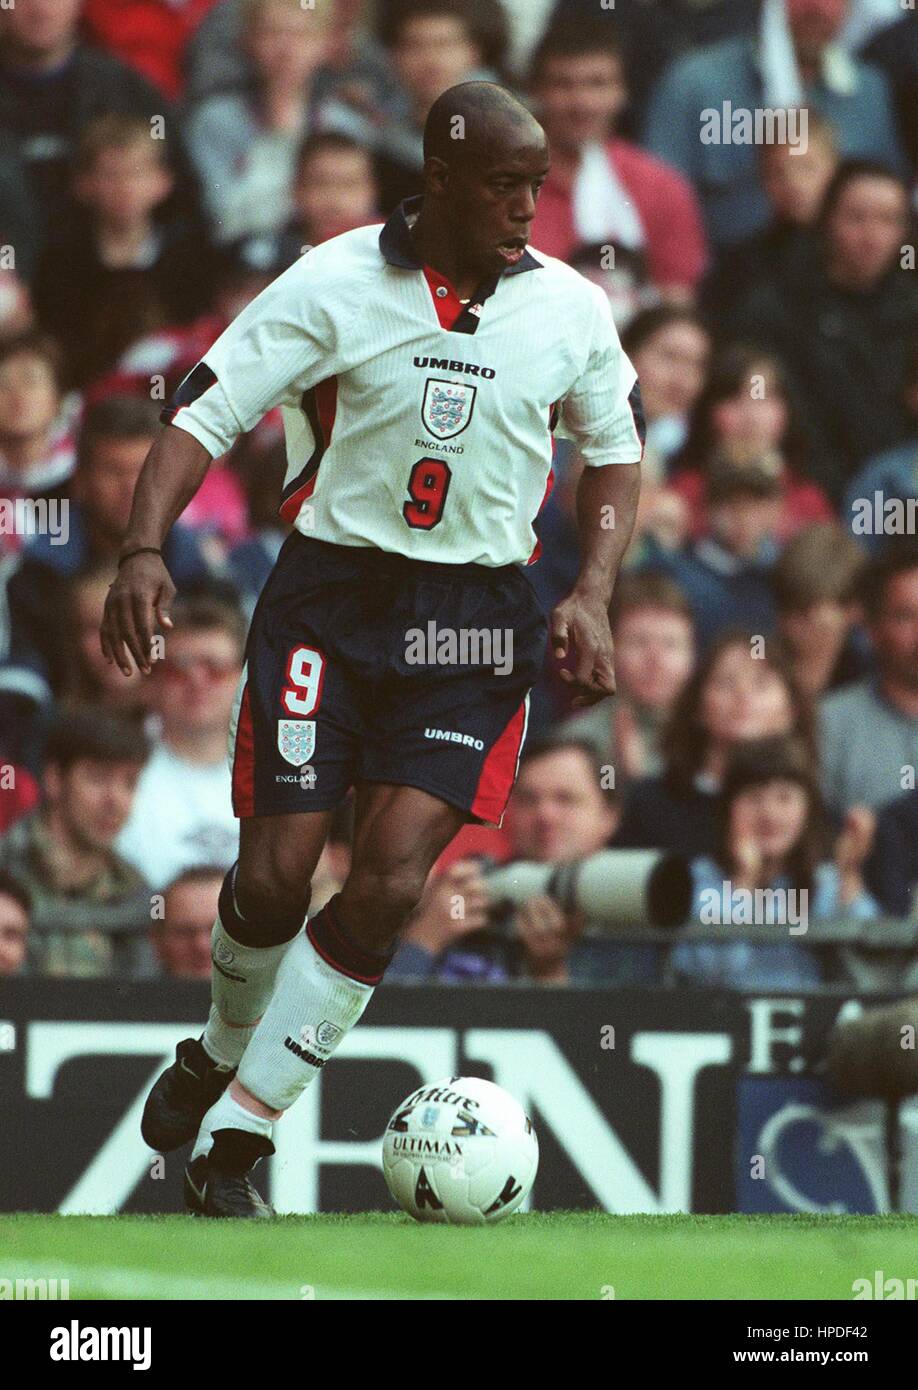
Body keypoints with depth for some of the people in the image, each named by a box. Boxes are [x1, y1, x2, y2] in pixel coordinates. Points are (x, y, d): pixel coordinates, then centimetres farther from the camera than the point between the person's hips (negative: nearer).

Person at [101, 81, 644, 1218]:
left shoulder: (569, 308, 1)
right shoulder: (335, 284, -7)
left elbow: (614, 452, 16)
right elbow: (205, 411, -8)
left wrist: (592, 594, 2)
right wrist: (144, 547, -23)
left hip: (474, 613, 2)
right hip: (330, 589, -1)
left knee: (388, 885, -12)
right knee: (274, 876, -5)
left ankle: (233, 1141, -3)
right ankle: (221, 1056, 29)